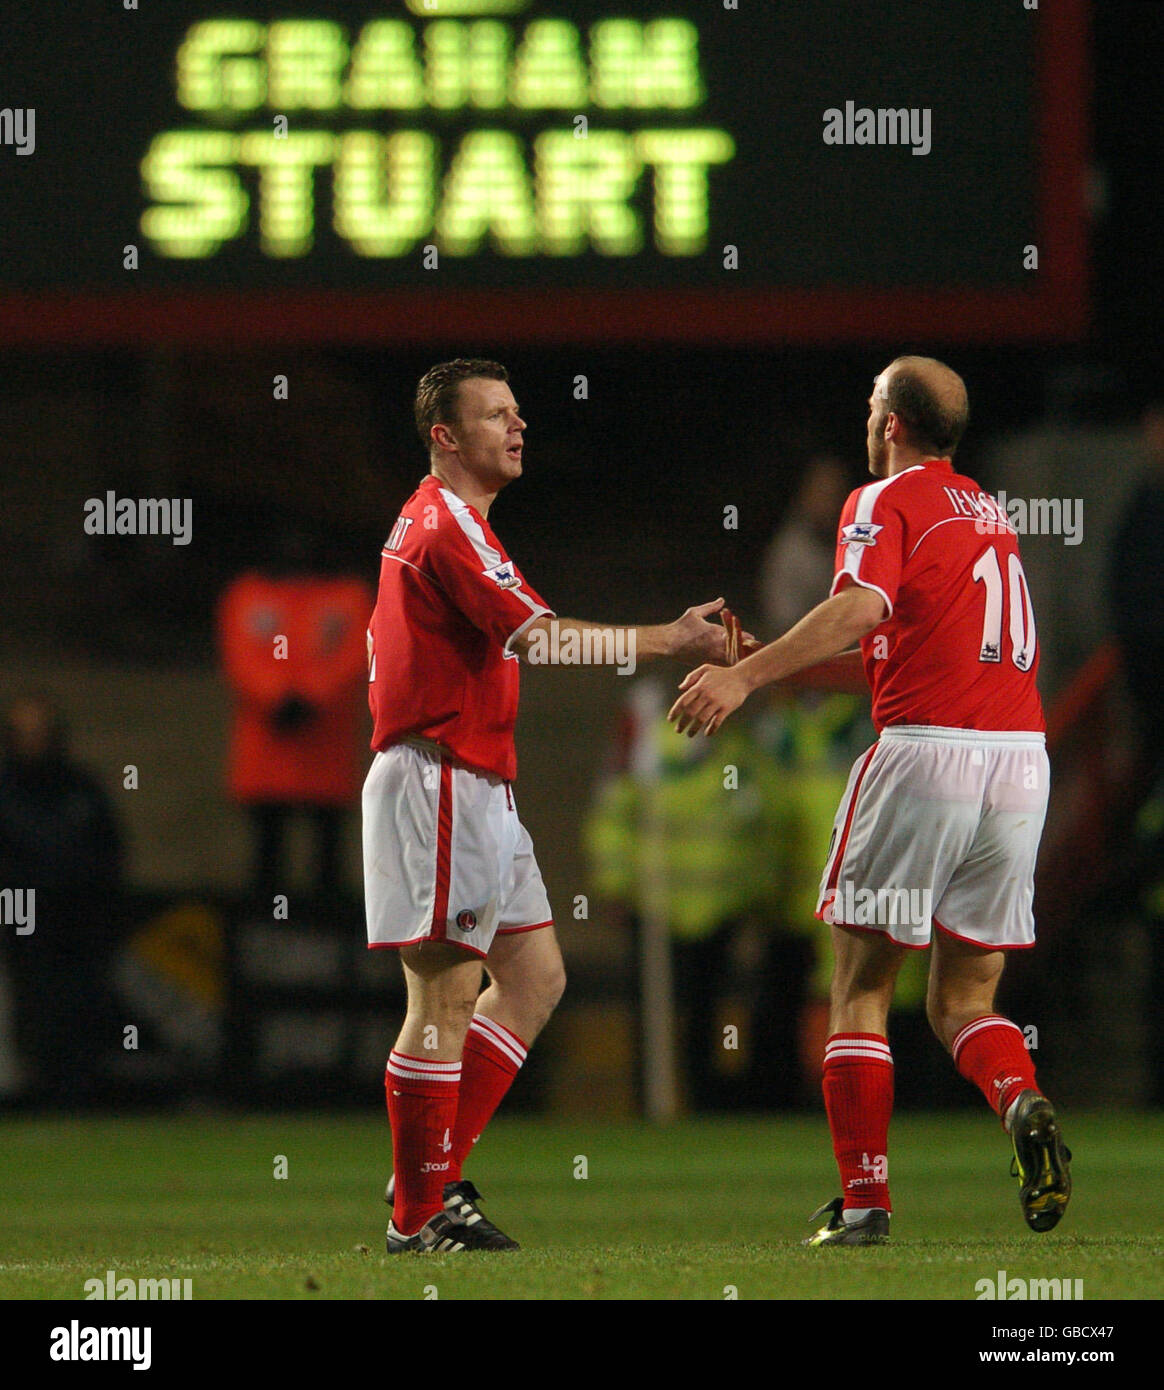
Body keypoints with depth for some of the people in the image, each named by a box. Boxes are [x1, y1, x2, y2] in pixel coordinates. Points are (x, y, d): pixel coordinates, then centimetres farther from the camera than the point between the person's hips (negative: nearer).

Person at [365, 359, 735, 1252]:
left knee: (535, 975, 12)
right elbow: (541, 638, -23)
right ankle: (419, 1214, -5)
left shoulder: (443, 522, 19)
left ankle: (435, 1172, 14)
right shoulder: (446, 527, -15)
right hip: (440, 779, -11)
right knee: (446, 993, -8)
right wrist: (671, 641, -19)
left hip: (477, 786, 11)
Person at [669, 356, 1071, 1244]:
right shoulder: (989, 514, 22)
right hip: (1023, 760, 6)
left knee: (862, 987, 5)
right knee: (965, 1000, 10)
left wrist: (745, 676, -25)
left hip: (925, 750, -6)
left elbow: (861, 607, -20)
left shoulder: (885, 502, -1)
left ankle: (864, 1203, -1)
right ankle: (1024, 1105, -21)